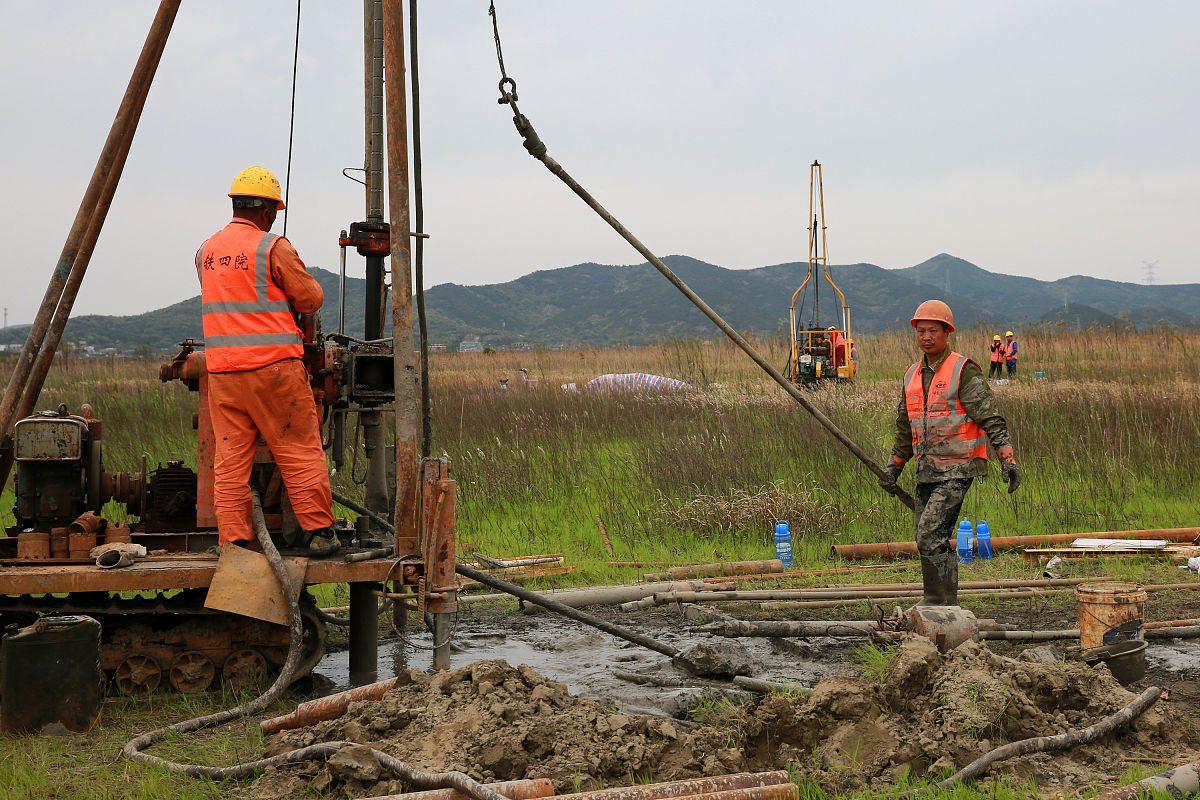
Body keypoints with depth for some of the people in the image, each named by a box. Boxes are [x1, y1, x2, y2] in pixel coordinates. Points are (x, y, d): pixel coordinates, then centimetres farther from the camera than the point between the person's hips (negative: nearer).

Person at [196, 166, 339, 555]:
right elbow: (311, 298, -1)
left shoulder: (206, 251, 12)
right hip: (272, 366, -5)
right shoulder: (273, 248, -7)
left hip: (221, 367, 5)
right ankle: (319, 532, 6)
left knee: (230, 457, 5)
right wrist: (302, 279, 20)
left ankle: (234, 541, 3)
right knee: (300, 451, 3)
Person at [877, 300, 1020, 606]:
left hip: (957, 469, -7)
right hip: (927, 471, 8)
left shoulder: (964, 371, -8)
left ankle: (938, 603, -10)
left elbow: (990, 418, -12)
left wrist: (1007, 460, -20)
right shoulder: (913, 376, 14)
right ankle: (946, 604, 16)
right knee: (927, 539, 7)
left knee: (931, 534, -16)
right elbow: (906, 428, 25)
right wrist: (893, 468, 23)